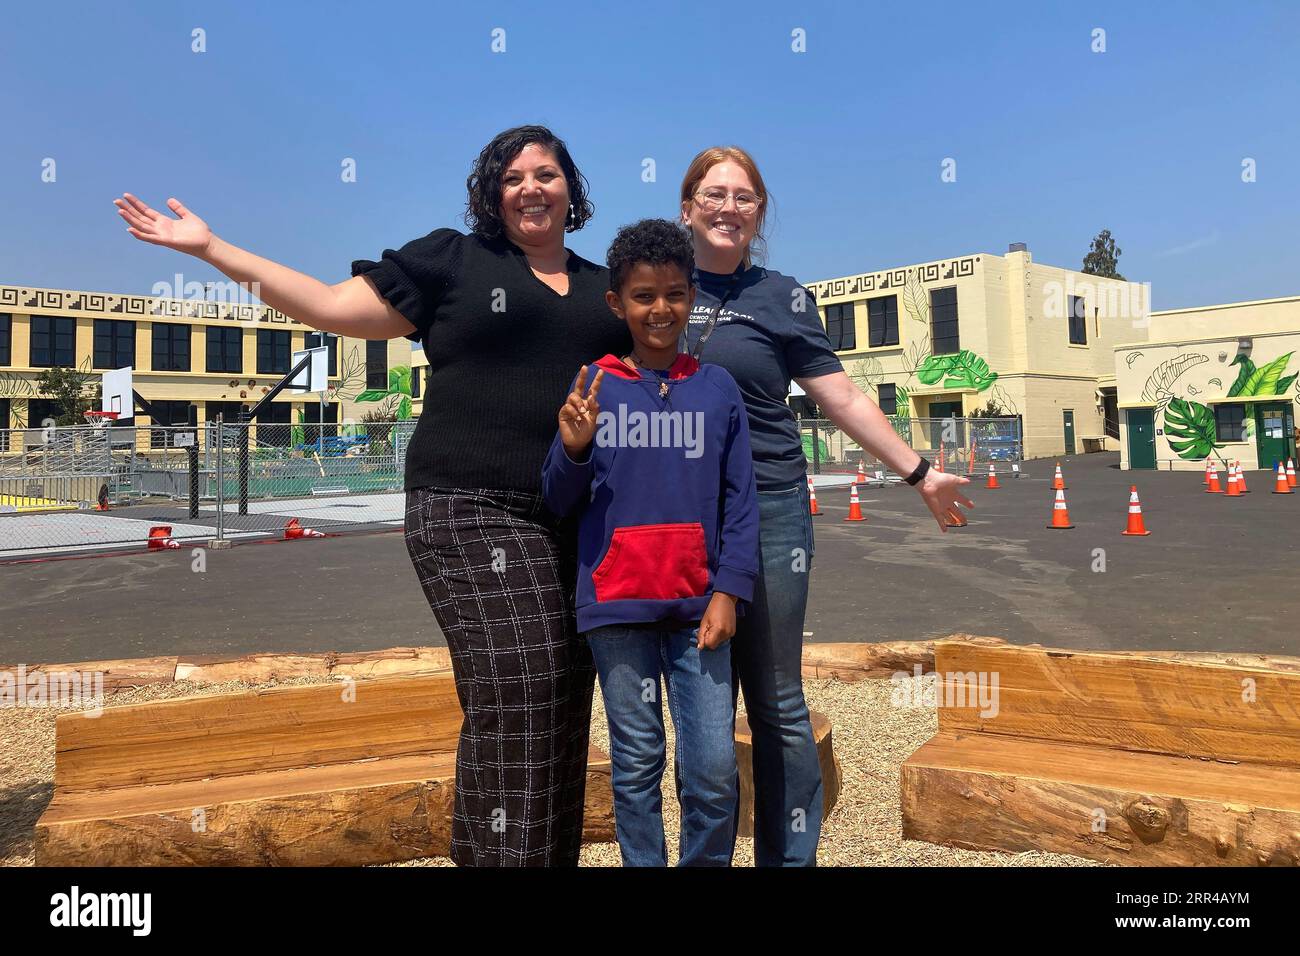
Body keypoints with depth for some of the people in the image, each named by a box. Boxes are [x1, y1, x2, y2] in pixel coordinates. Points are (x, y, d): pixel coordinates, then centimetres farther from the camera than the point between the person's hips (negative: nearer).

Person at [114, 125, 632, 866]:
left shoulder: (607, 290, 18)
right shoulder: (452, 260, 7)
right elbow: (335, 307, 4)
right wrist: (213, 247, 1)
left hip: (584, 522, 5)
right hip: (477, 510, -4)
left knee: (563, 705, 8)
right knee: (515, 693, -16)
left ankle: (554, 855, 22)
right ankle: (502, 854, -4)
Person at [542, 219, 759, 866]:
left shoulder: (718, 389, 6)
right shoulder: (593, 387, 3)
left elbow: (740, 501, 5)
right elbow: (560, 501, 5)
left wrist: (728, 593, -4)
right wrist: (572, 448, -14)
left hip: (698, 607, 1)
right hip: (616, 605, 0)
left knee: (715, 771, 1)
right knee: (636, 764, 9)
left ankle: (707, 862, 23)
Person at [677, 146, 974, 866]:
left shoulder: (781, 298, 4)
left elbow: (842, 398, 4)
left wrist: (917, 471, 1)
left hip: (768, 514, -2)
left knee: (776, 705, 5)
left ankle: (790, 856, 19)